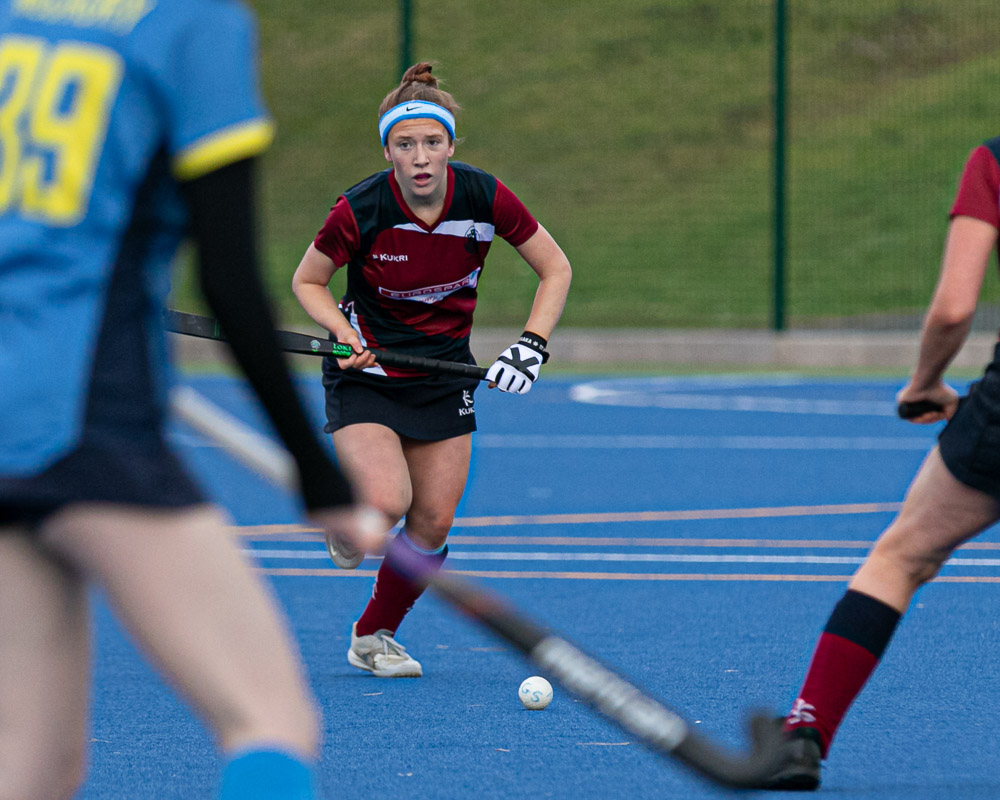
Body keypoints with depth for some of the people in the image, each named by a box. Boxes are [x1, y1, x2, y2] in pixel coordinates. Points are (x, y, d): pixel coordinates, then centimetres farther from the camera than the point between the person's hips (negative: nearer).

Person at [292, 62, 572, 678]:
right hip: (366, 374, -3)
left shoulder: (484, 198, -17)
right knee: (387, 503, -24)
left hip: (445, 372, 3)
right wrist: (345, 333, -21)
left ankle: (374, 637, 25)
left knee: (433, 523, 2)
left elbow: (556, 269, -3)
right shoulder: (360, 211, -22)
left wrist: (532, 346, -15)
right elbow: (308, 282, -4)